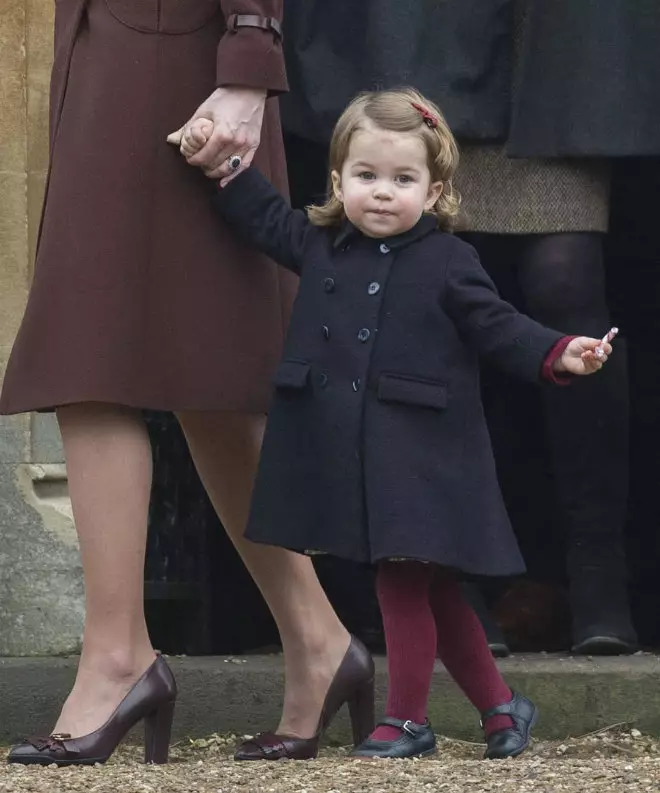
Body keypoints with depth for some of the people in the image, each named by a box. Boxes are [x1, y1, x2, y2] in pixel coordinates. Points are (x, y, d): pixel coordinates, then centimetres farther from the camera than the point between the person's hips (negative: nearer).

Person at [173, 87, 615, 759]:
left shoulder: (448, 263, -5)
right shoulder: (320, 245, 7)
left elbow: (498, 328, -4)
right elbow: (265, 217, 18)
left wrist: (558, 355, -16)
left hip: (420, 458, -5)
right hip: (343, 455, 5)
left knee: (404, 583, -5)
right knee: (433, 591, 12)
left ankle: (407, 719, 7)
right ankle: (499, 705, 24)